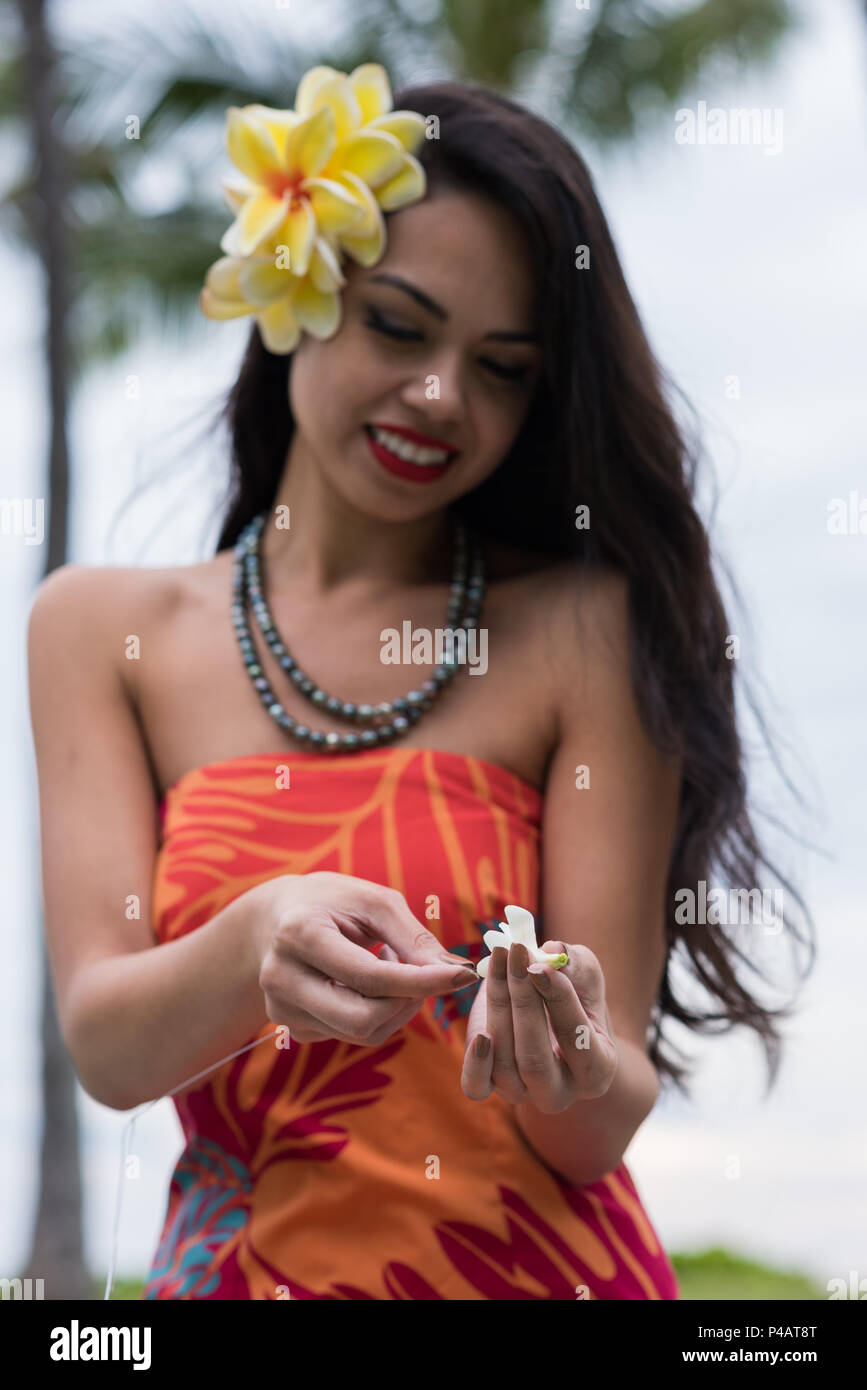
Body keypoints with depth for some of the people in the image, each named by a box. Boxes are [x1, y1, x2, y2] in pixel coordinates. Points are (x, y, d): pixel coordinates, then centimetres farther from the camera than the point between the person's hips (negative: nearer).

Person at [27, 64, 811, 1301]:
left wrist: (571, 1071, -25)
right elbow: (105, 1048, -7)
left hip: (539, 1262, 0)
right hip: (238, 1259, 1)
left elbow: (600, 1131, -5)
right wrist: (259, 944, -24)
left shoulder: (587, 629, -3)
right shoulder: (103, 628, 3)